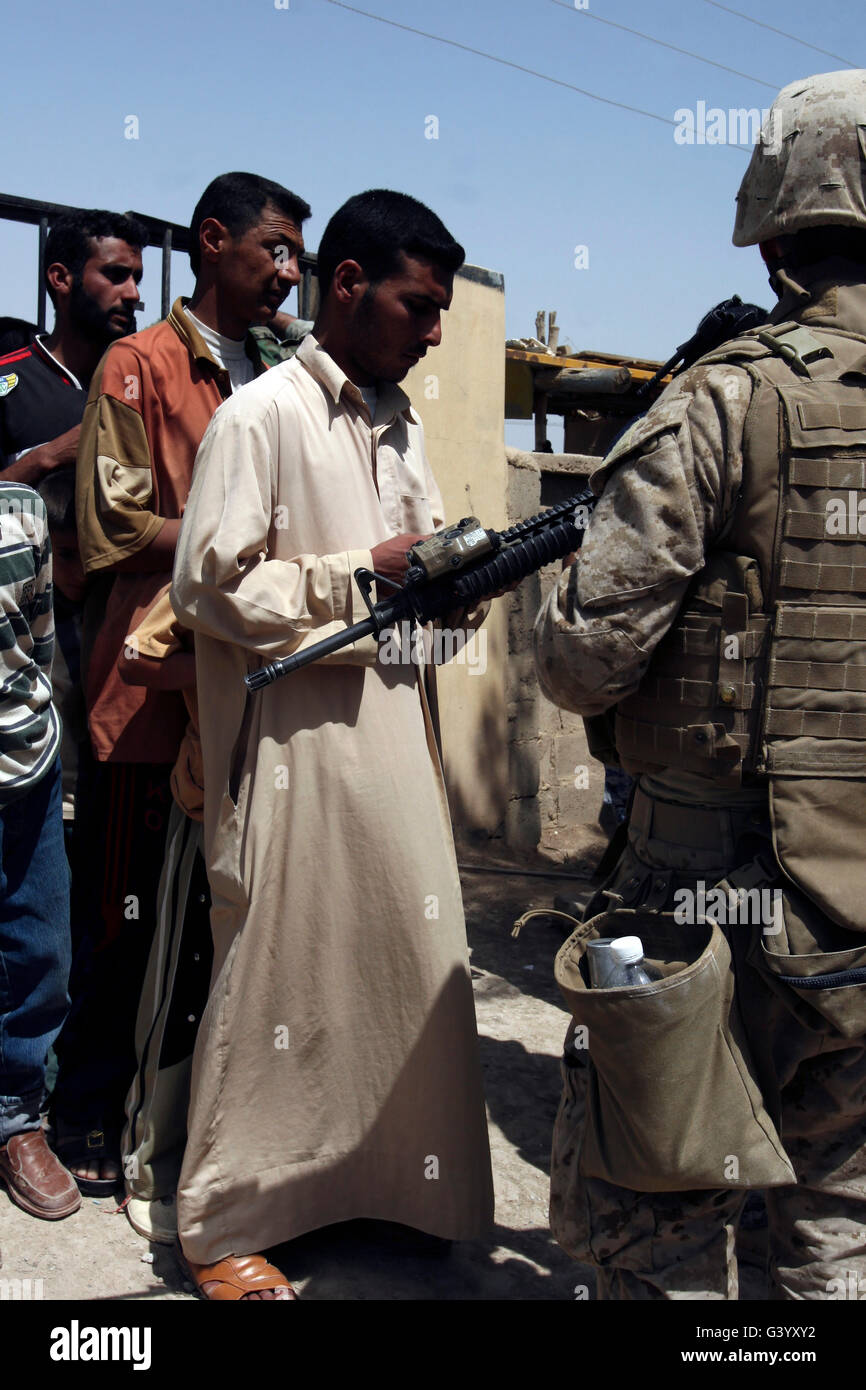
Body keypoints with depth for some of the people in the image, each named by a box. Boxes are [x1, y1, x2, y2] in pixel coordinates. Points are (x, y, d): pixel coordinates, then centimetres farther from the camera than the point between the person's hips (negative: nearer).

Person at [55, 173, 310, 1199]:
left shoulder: (269, 381, 19)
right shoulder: (139, 365, -2)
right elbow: (115, 529, -10)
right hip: (154, 686, -6)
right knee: (131, 914, 2)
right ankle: (87, 1116, 18)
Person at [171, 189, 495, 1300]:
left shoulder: (399, 422, 15)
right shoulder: (259, 416, -9)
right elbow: (207, 586, -14)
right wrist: (362, 576, -15)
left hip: (394, 723, 7)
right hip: (294, 737, -7)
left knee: (410, 954, 11)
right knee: (277, 972, 2)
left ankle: (390, 1182, 30)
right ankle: (223, 1223, 20)